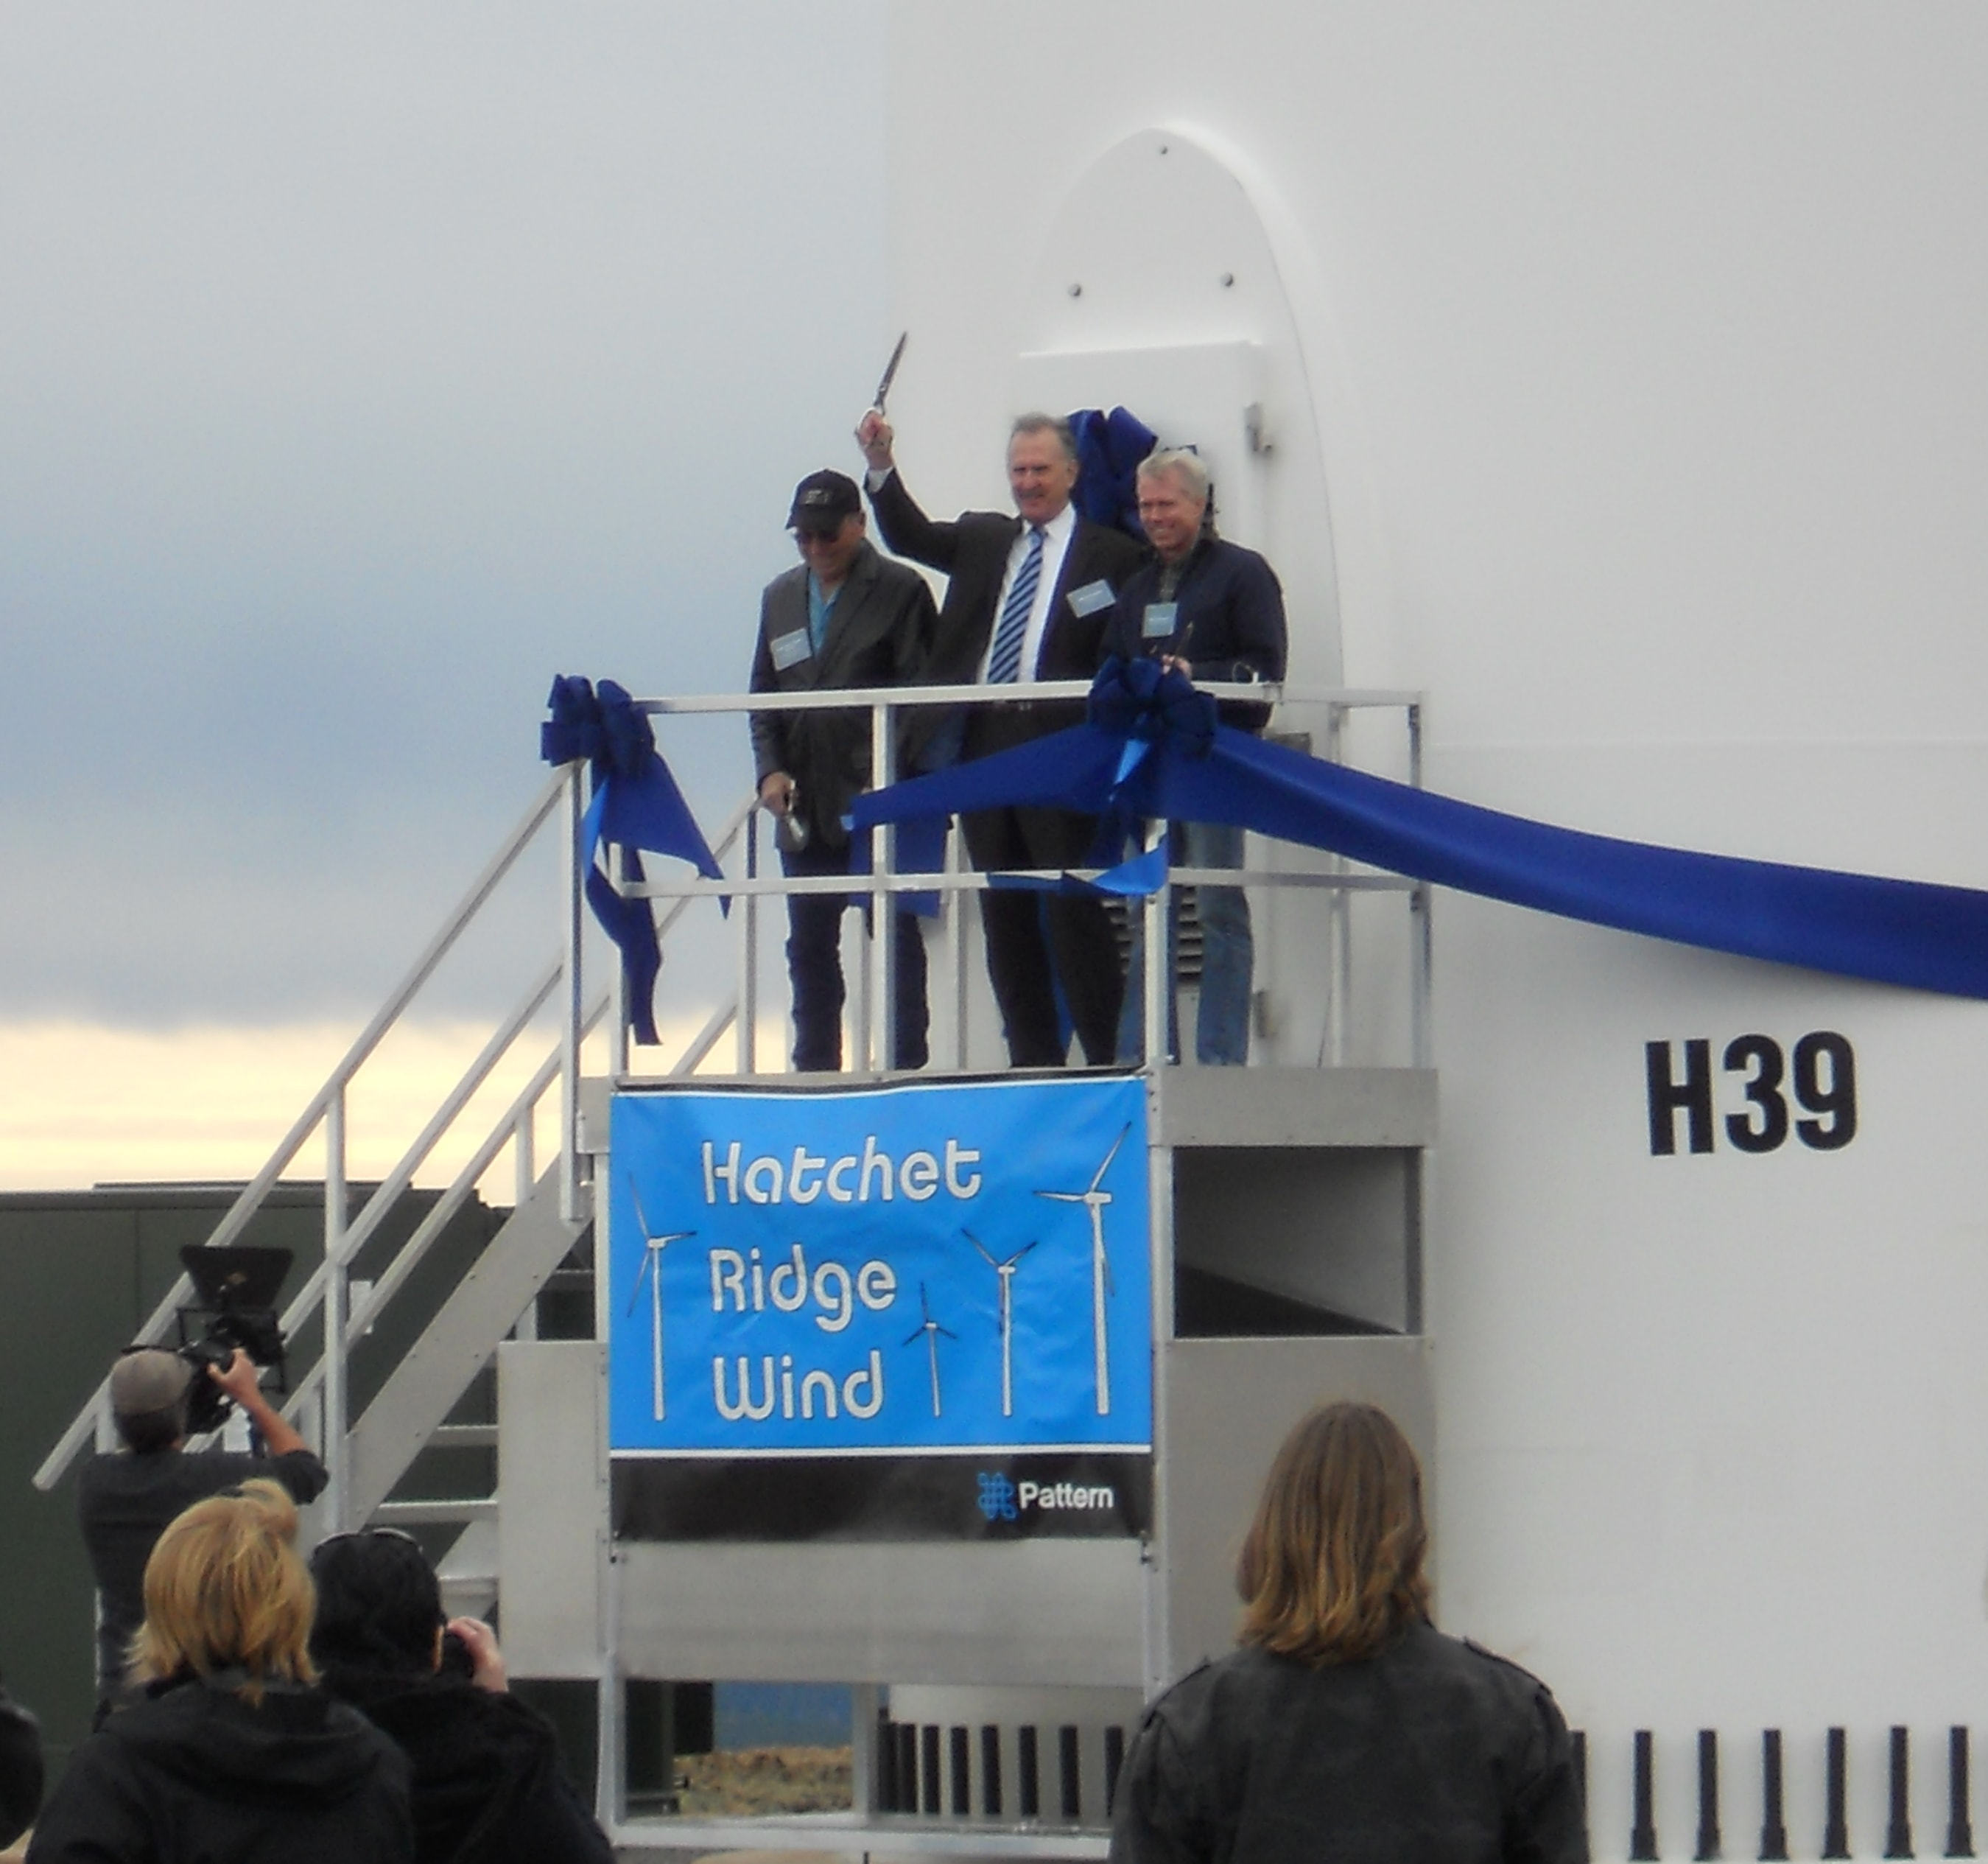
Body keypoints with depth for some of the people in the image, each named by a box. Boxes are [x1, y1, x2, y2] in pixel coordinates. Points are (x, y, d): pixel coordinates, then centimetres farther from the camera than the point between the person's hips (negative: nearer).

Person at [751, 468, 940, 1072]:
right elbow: (763, 695, 17)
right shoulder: (780, 598, 15)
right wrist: (770, 769, 1)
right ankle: (814, 1066, 13)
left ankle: (904, 1064, 2)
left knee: (895, 941, 0)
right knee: (809, 947, 8)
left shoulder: (900, 592, -2)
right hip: (807, 806, 6)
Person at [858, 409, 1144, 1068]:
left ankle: (1105, 1058, -4)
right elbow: (909, 537, 11)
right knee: (1004, 913, 7)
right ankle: (1031, 1059, 11)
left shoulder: (1109, 555, 2)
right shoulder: (981, 538, 18)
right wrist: (881, 467, -2)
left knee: (1073, 907, -7)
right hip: (981, 743, 5)